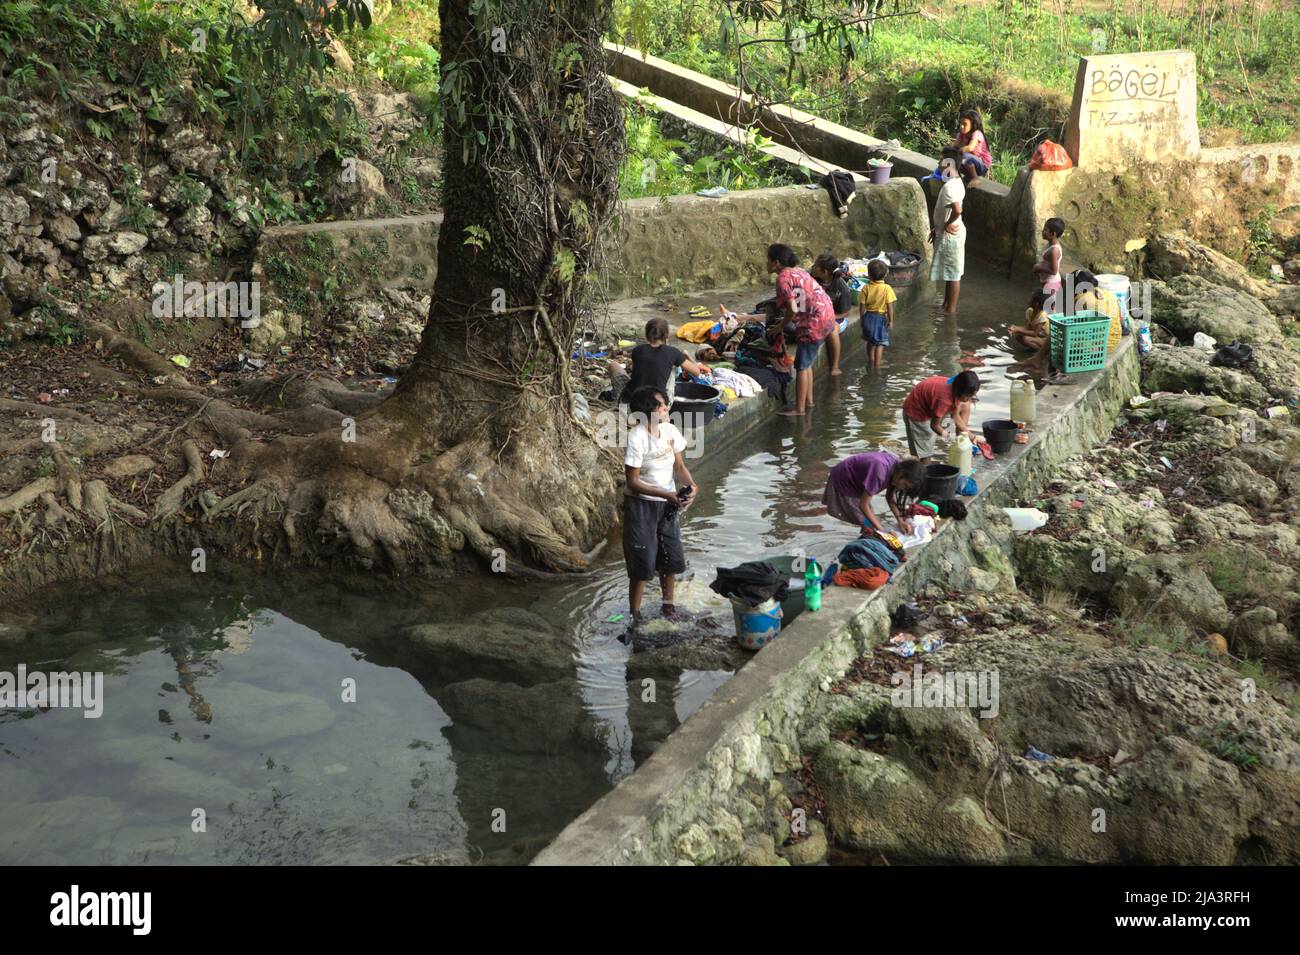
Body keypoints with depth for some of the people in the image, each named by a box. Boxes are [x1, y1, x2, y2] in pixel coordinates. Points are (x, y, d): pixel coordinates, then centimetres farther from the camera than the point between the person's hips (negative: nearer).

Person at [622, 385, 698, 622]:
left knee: (671, 557, 15)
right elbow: (633, 482, -19)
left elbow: (679, 465, 6)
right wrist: (666, 494, -24)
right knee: (643, 562, 0)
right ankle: (635, 614, 14)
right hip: (641, 505, -6)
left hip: (669, 504, 6)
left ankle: (668, 603, 36)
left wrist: (690, 485, -14)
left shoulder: (669, 431, -4)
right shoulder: (637, 437, -22)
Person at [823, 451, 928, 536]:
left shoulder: (897, 466, -13)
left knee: (872, 520, 10)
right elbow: (863, 504, -31)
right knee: (868, 524, -9)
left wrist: (900, 520, -12)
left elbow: (890, 498, 0)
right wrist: (882, 531, -29)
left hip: (854, 481, 8)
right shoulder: (880, 472, -38)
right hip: (842, 483, -8)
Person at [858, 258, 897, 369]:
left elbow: (862, 306, -5)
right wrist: (891, 320, -3)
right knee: (880, 343, 3)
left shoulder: (866, 288, -9)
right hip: (881, 318, -3)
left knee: (870, 342, 21)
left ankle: (871, 361, 37)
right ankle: (876, 366, -3)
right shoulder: (887, 289, -14)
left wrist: (863, 319, 8)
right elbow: (890, 307, -13)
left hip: (868, 317, 3)